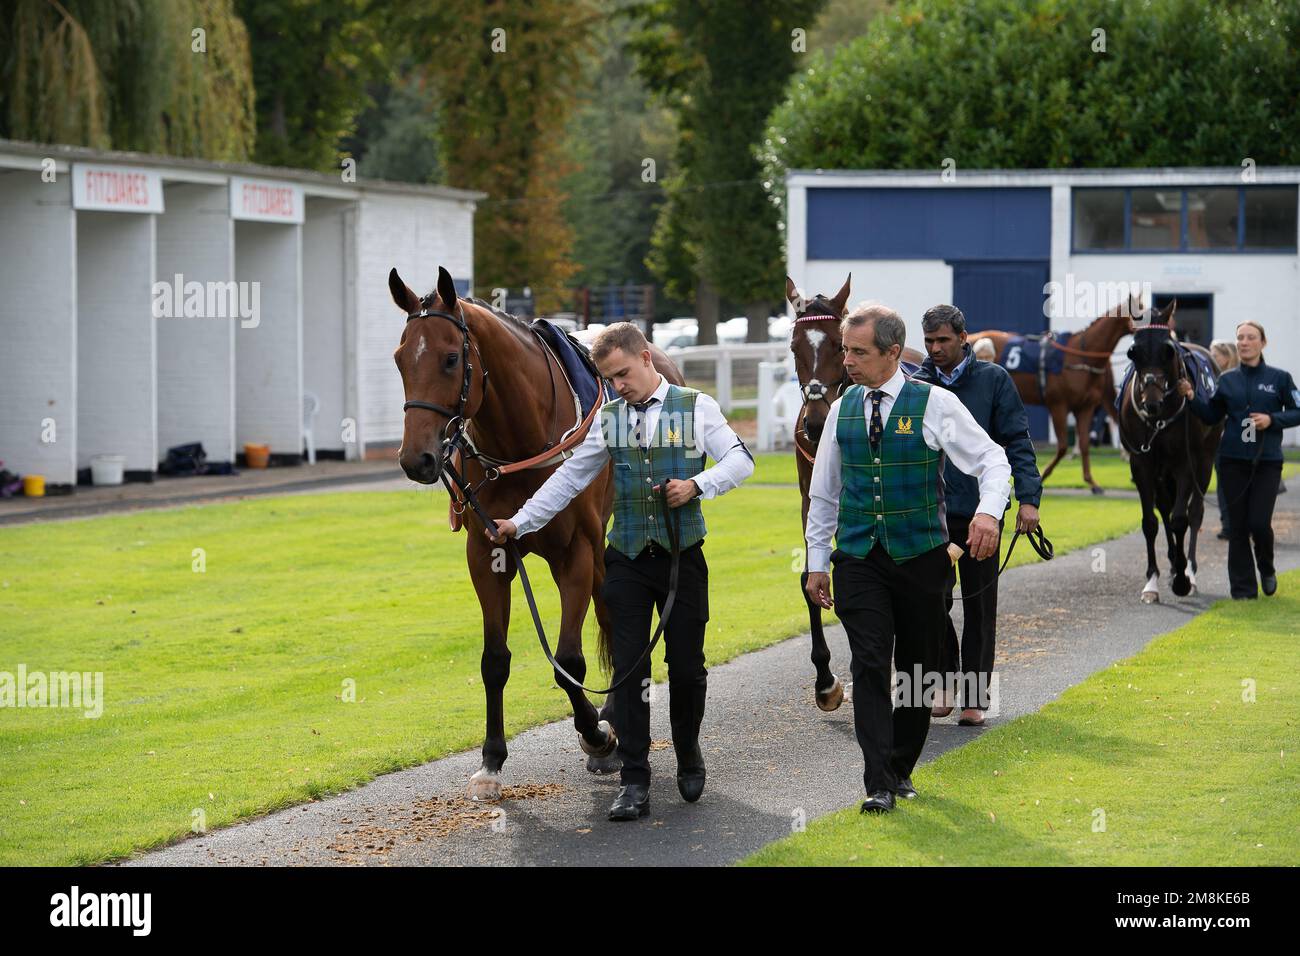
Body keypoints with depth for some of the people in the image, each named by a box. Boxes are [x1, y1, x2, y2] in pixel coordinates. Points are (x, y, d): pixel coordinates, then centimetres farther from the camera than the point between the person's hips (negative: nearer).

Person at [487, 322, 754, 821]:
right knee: (629, 669, -3)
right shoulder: (610, 418, 8)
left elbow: (741, 460, -5)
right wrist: (520, 522, 7)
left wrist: (698, 484, -22)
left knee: (687, 666, 4)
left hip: (682, 555, -2)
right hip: (627, 558, 2)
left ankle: (689, 757, 29)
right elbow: (569, 478, 11)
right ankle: (634, 783, -2)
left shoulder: (696, 407, 0)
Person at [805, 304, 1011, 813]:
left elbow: (993, 459, -2)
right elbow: (823, 493, 15)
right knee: (870, 665, -10)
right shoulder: (843, 409, 7)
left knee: (918, 670, 7)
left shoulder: (935, 404, -4)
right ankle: (879, 784, -12)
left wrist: (988, 511, -21)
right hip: (858, 560, 2)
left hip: (920, 556, -1)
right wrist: (816, 561, 13)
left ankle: (901, 768, 24)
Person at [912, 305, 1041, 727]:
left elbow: (1017, 440, -1)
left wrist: (1028, 497, -11)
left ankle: (974, 697, 11)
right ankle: (945, 682, 19)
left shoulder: (993, 379, 0)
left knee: (979, 608, 4)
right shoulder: (916, 385, 5)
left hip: (980, 509, -1)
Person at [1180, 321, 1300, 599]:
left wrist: (1272, 420, -13)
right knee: (1238, 526, 2)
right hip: (1233, 461, 2)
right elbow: (1212, 416, 14)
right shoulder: (1228, 380, 7)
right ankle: (1243, 587, 10)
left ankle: (1266, 569, 21)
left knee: (1259, 523, -9)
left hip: (1267, 461, -2)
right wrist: (1191, 398, -1)